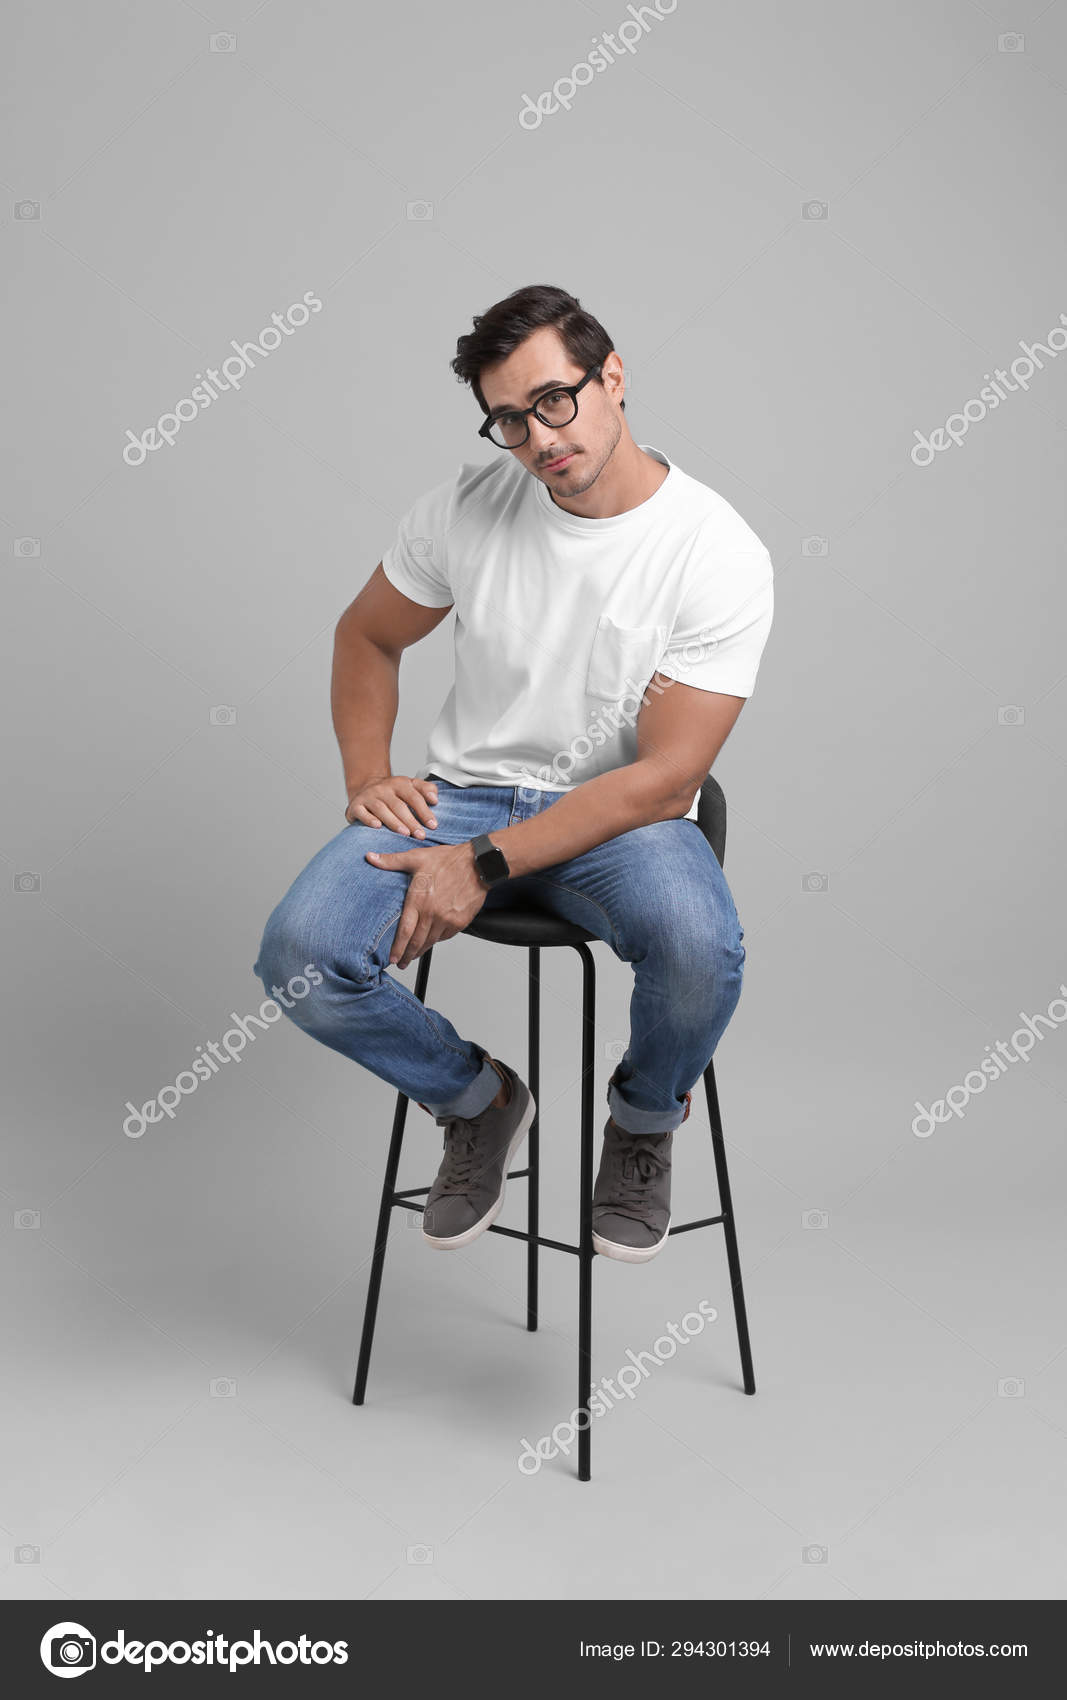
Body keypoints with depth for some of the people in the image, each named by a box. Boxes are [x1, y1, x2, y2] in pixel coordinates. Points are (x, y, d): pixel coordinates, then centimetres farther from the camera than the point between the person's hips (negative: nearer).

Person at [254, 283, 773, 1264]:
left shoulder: (720, 557, -14)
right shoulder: (470, 504, -3)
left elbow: (666, 778, -18)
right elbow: (368, 635, 15)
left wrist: (485, 865, -23)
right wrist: (368, 777, -3)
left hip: (620, 818, -3)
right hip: (463, 793, 3)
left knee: (701, 948, -37)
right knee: (301, 955, -24)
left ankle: (646, 1118, 1)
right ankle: (478, 1100, 8)